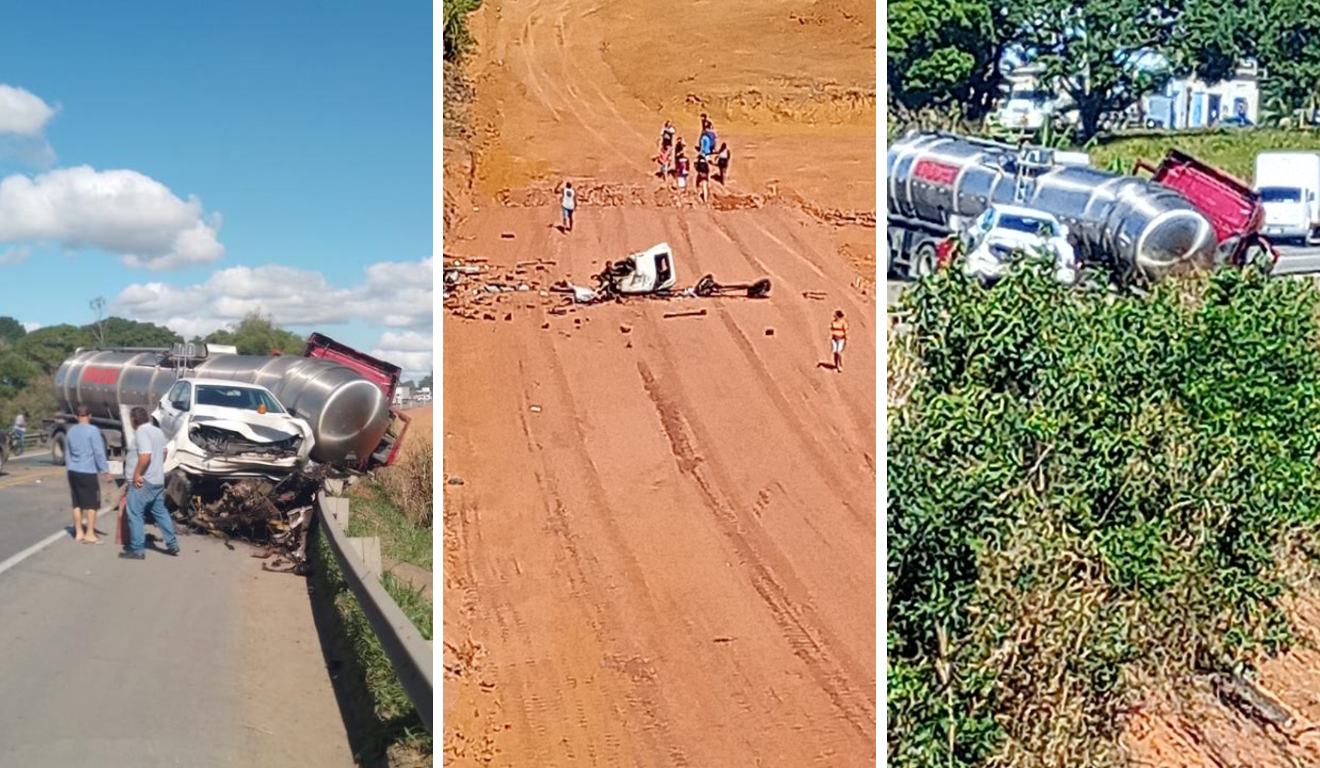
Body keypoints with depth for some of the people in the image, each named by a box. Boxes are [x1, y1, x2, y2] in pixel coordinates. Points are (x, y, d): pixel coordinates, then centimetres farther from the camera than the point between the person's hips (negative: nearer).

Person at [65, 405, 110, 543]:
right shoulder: (92, 430, -10)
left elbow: (67, 454, 19)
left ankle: (79, 532, 16)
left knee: (77, 503, 12)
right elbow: (99, 452, -12)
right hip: (88, 472, -7)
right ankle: (90, 534, 1)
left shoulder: (70, 432, 11)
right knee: (92, 504, 1)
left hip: (73, 472, 7)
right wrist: (105, 470, -8)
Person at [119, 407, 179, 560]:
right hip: (158, 480, 9)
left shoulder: (141, 432, -16)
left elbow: (145, 456, -27)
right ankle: (172, 544, 18)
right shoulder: (158, 431, 12)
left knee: (135, 514, -2)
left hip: (144, 481, -9)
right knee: (160, 512, 17)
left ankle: (137, 550, -1)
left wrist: (137, 474, -19)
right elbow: (164, 453, 25)